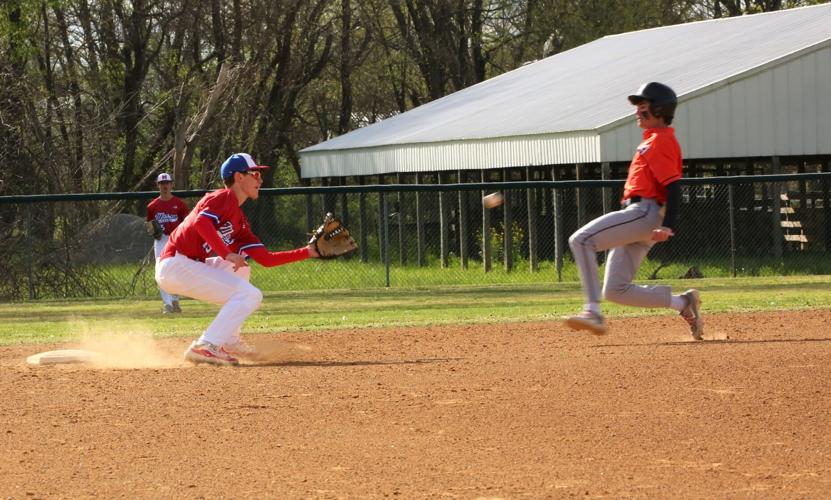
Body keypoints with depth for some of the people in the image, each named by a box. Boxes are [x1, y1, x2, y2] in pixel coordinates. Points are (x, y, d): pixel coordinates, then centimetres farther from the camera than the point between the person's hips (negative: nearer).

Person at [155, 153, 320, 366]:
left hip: (190, 265, 10)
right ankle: (205, 347, -22)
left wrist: (307, 252, 15)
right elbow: (201, 222, -26)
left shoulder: (239, 221, 21)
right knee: (250, 295, -13)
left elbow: (266, 259, 18)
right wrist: (227, 254, -28)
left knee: (240, 270, 29)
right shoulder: (225, 197, -6)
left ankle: (229, 342, 22)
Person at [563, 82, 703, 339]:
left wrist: (667, 227, -27)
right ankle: (683, 303, 10)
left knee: (581, 240, -21)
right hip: (638, 214, 10)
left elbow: (673, 187, -17)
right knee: (616, 291, 6)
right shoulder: (653, 140, 23)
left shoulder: (661, 141, -7)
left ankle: (593, 312, -27)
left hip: (644, 212, -10)